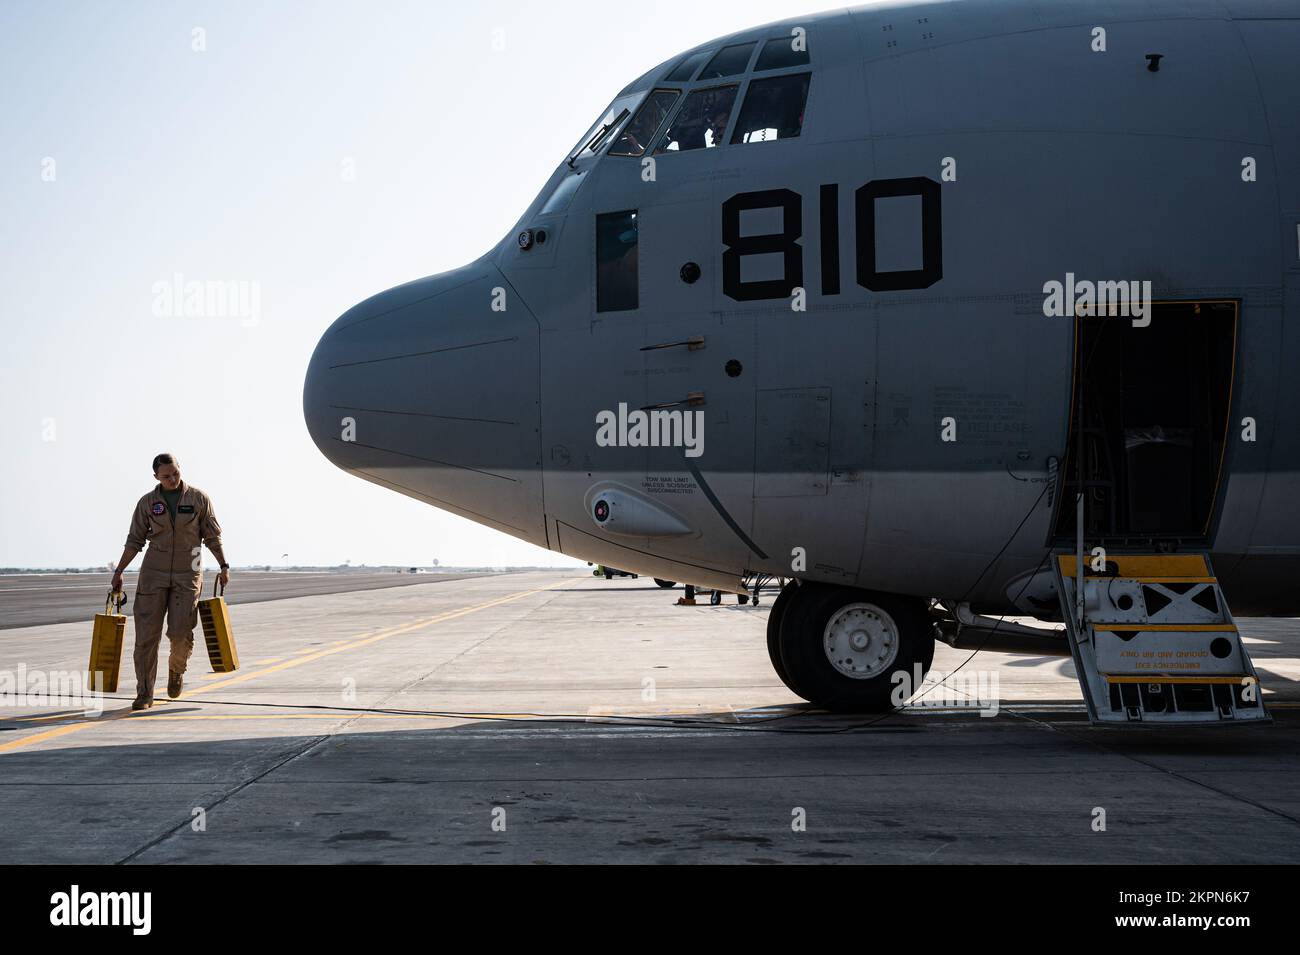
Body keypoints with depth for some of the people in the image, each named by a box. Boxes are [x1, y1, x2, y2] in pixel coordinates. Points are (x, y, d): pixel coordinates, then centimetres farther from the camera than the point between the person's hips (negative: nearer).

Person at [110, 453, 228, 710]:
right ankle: (144, 694, 0)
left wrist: (224, 566, -2)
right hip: (154, 573, 1)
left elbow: (213, 536, 4)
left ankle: (176, 670, 22)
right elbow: (135, 541, 7)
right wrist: (119, 571, 3)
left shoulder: (198, 498, 0)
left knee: (180, 632, -11)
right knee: (147, 634, -5)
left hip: (188, 574, -1)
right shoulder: (148, 502, 2)